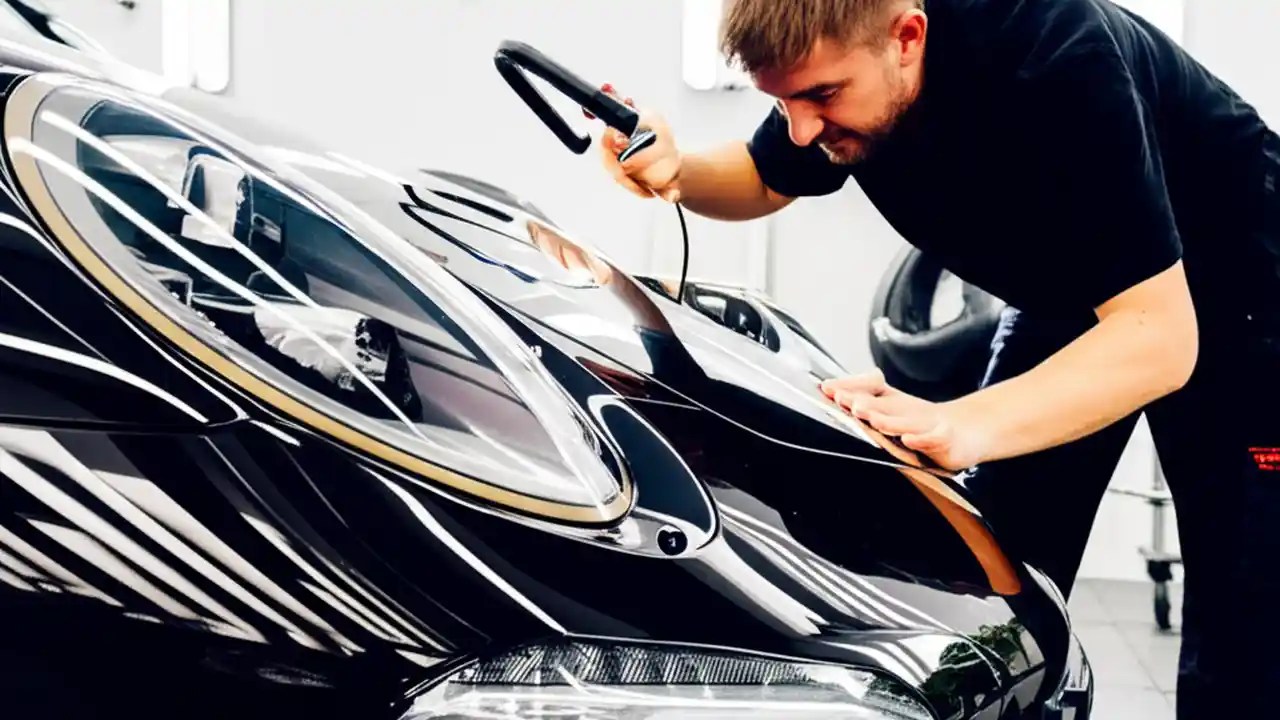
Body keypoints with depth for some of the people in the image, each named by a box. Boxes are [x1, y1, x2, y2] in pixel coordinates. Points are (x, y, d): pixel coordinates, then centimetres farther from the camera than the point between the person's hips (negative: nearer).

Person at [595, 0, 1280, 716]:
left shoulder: (1055, 57, -38)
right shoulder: (831, 66, -17)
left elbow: (1158, 336, -38)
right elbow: (762, 181, 5)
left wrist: (960, 426, -51)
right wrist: (676, 173, -18)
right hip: (1067, 299, 6)